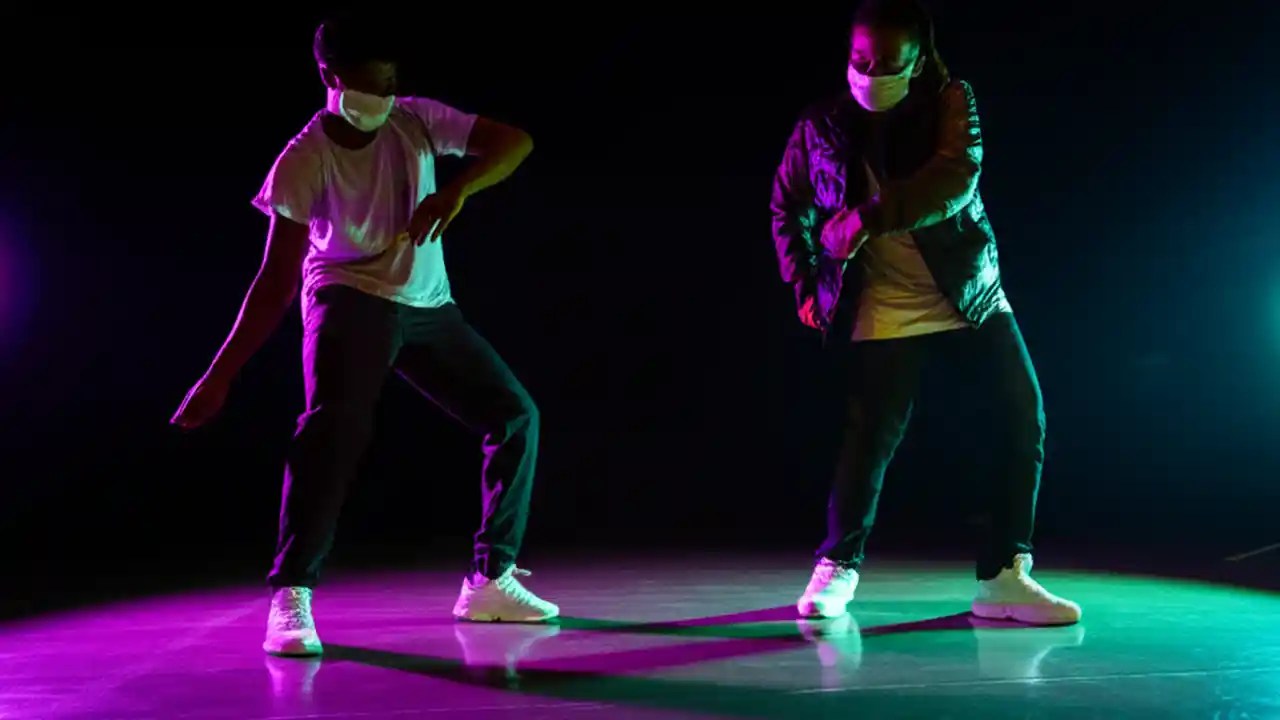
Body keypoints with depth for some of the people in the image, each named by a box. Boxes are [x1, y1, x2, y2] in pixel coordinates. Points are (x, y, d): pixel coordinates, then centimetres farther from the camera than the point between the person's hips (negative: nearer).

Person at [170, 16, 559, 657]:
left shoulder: (417, 120, -7)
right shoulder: (303, 162, -16)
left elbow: (516, 142, -10)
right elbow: (277, 280, -15)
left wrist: (458, 189, -29)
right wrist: (219, 376, -20)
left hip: (428, 308, 6)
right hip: (352, 300, -5)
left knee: (516, 415, 2)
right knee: (335, 424, -32)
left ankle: (489, 580, 11)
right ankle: (290, 598, -29)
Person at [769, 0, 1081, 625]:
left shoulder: (950, 102, -5)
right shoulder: (822, 127, -1)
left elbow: (956, 178, -23)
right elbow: (787, 208, 12)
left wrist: (866, 218, -29)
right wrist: (806, 286, 4)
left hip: (971, 293, 2)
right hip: (887, 310, -1)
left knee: (1024, 422, -6)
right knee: (871, 437, -8)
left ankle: (1004, 576, 2)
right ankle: (837, 567, 14)